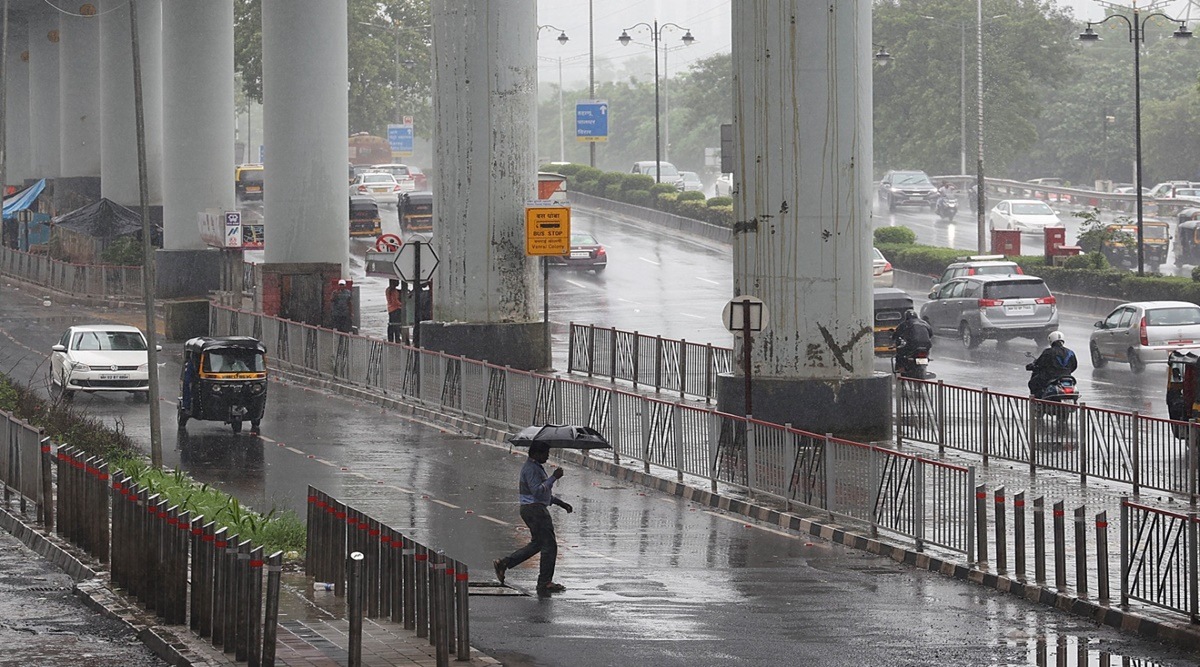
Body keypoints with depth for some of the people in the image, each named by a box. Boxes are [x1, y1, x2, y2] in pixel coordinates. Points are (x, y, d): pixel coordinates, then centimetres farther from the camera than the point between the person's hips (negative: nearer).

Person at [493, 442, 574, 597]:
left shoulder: (537, 467, 19)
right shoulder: (531, 469, -16)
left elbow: (545, 493, 27)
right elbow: (537, 491, -26)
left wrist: (562, 503, 22)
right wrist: (553, 478, -23)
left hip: (537, 509, 11)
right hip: (534, 509, -11)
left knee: (537, 544, 17)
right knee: (549, 545, -6)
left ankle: (503, 563, 17)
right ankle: (545, 583, -1)